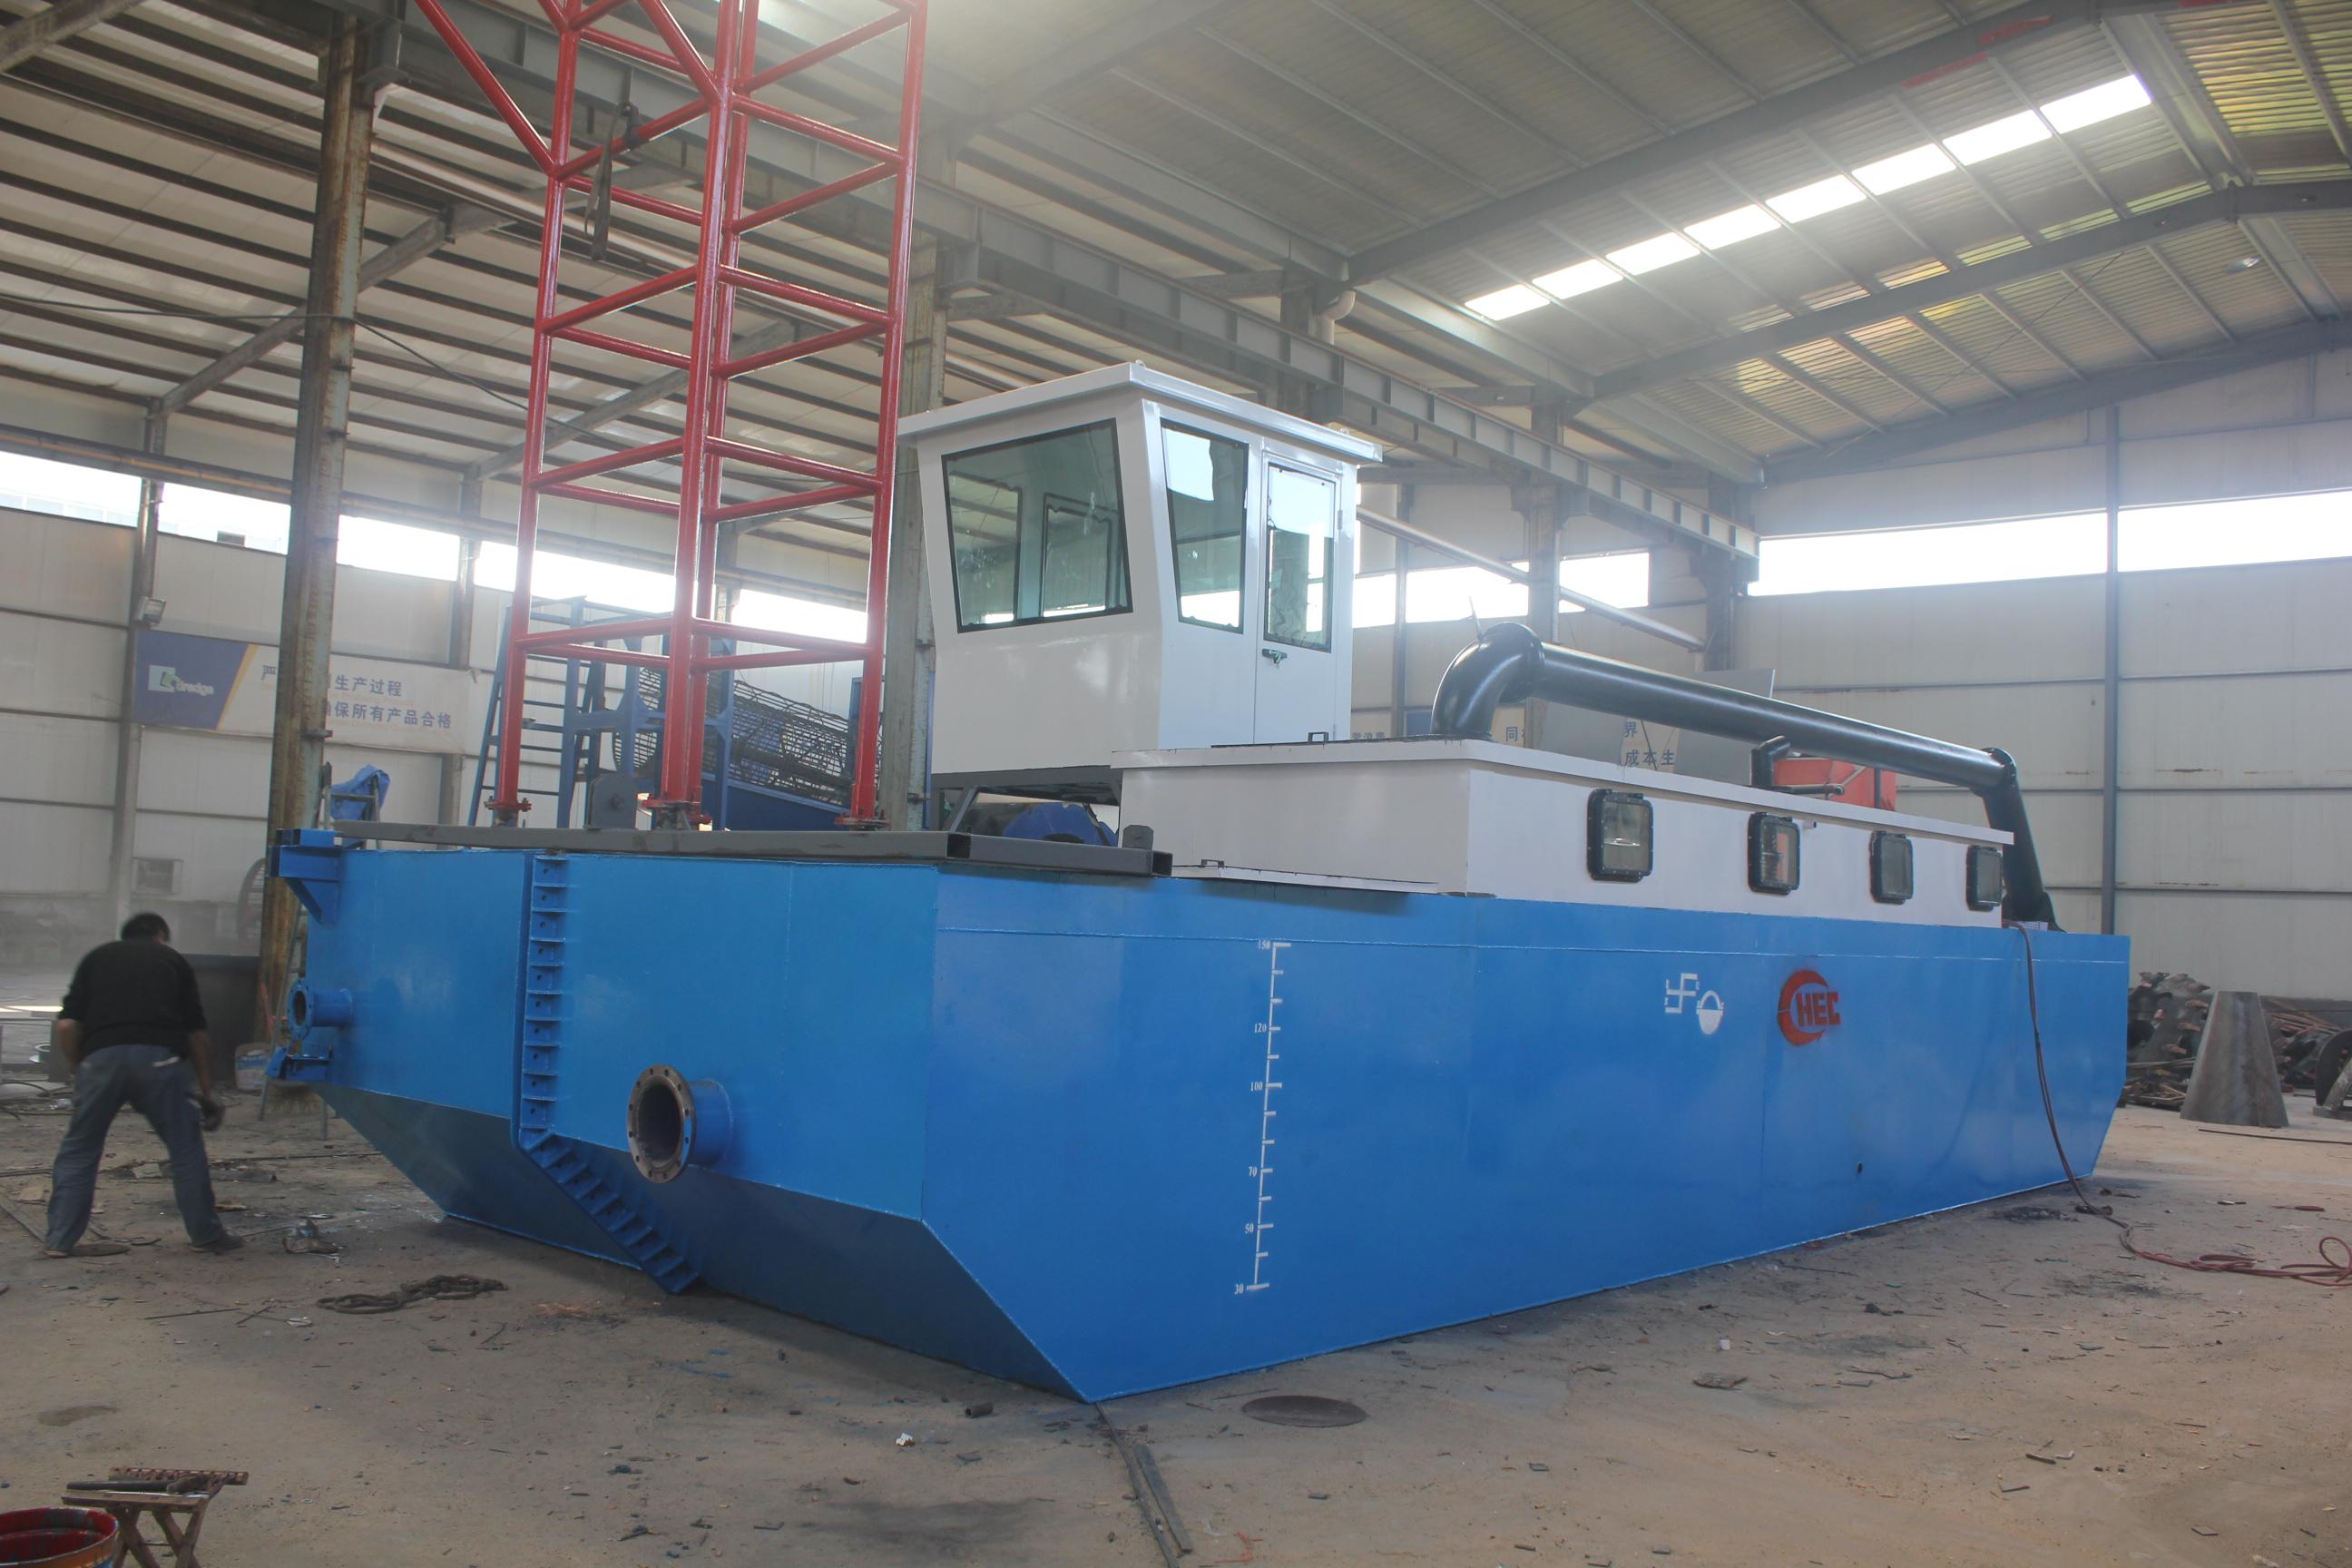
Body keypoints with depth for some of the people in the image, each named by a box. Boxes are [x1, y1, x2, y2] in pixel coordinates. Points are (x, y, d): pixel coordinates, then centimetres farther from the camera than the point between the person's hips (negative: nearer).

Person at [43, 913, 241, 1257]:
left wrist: (79, 1070, 23)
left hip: (100, 1057, 1)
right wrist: (206, 1092, 25)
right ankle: (207, 1235, 17)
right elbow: (196, 1034, 18)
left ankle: (60, 1239, 19)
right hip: (160, 1057, -1)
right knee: (186, 1149, 11)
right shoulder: (172, 960, 22)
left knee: (78, 1150, 19)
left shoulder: (96, 958, 24)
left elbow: (67, 1026, 10)